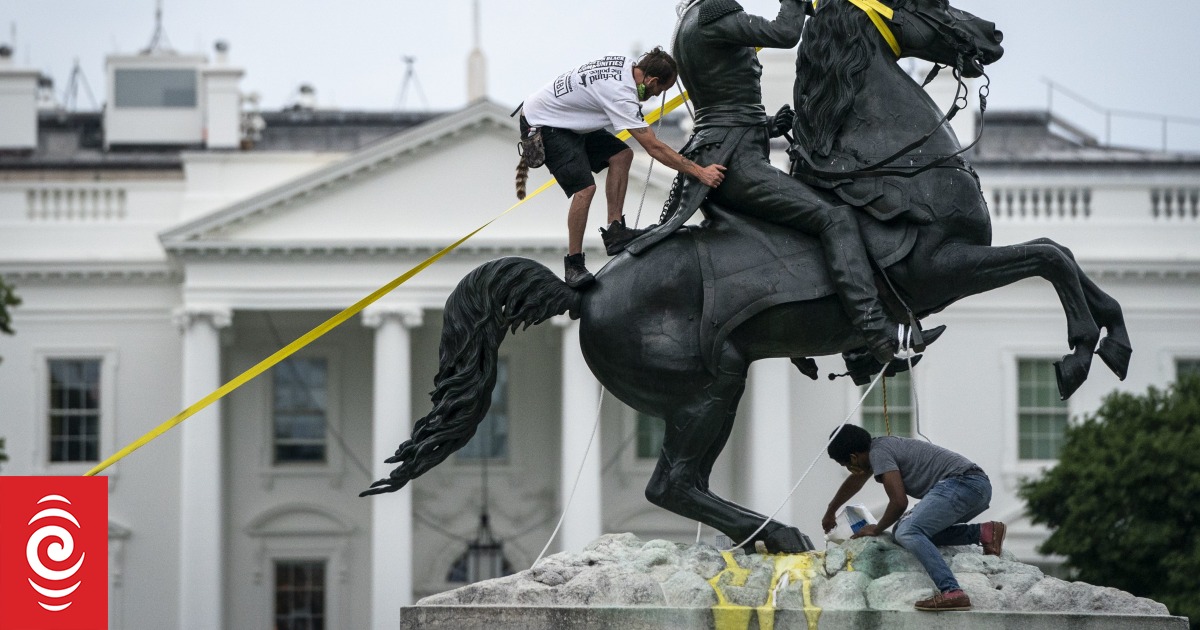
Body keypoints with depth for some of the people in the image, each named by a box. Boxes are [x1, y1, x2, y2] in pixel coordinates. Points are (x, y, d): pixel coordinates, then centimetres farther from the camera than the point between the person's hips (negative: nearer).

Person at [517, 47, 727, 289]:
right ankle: (574, 265, -12)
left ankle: (615, 232, -1)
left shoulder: (625, 64, -5)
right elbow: (654, 149, -29)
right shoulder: (621, 95, -31)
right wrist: (700, 172, -27)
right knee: (584, 188, -22)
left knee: (621, 155, 1)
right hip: (541, 125, -10)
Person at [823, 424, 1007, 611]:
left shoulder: (879, 453, -6)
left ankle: (951, 592, -35)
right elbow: (855, 481, 45)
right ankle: (983, 532, 8)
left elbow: (899, 502, -12)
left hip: (961, 483, -10)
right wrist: (830, 512, 60)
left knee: (907, 533, -22)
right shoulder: (879, 446, 25)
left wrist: (877, 529, 7)